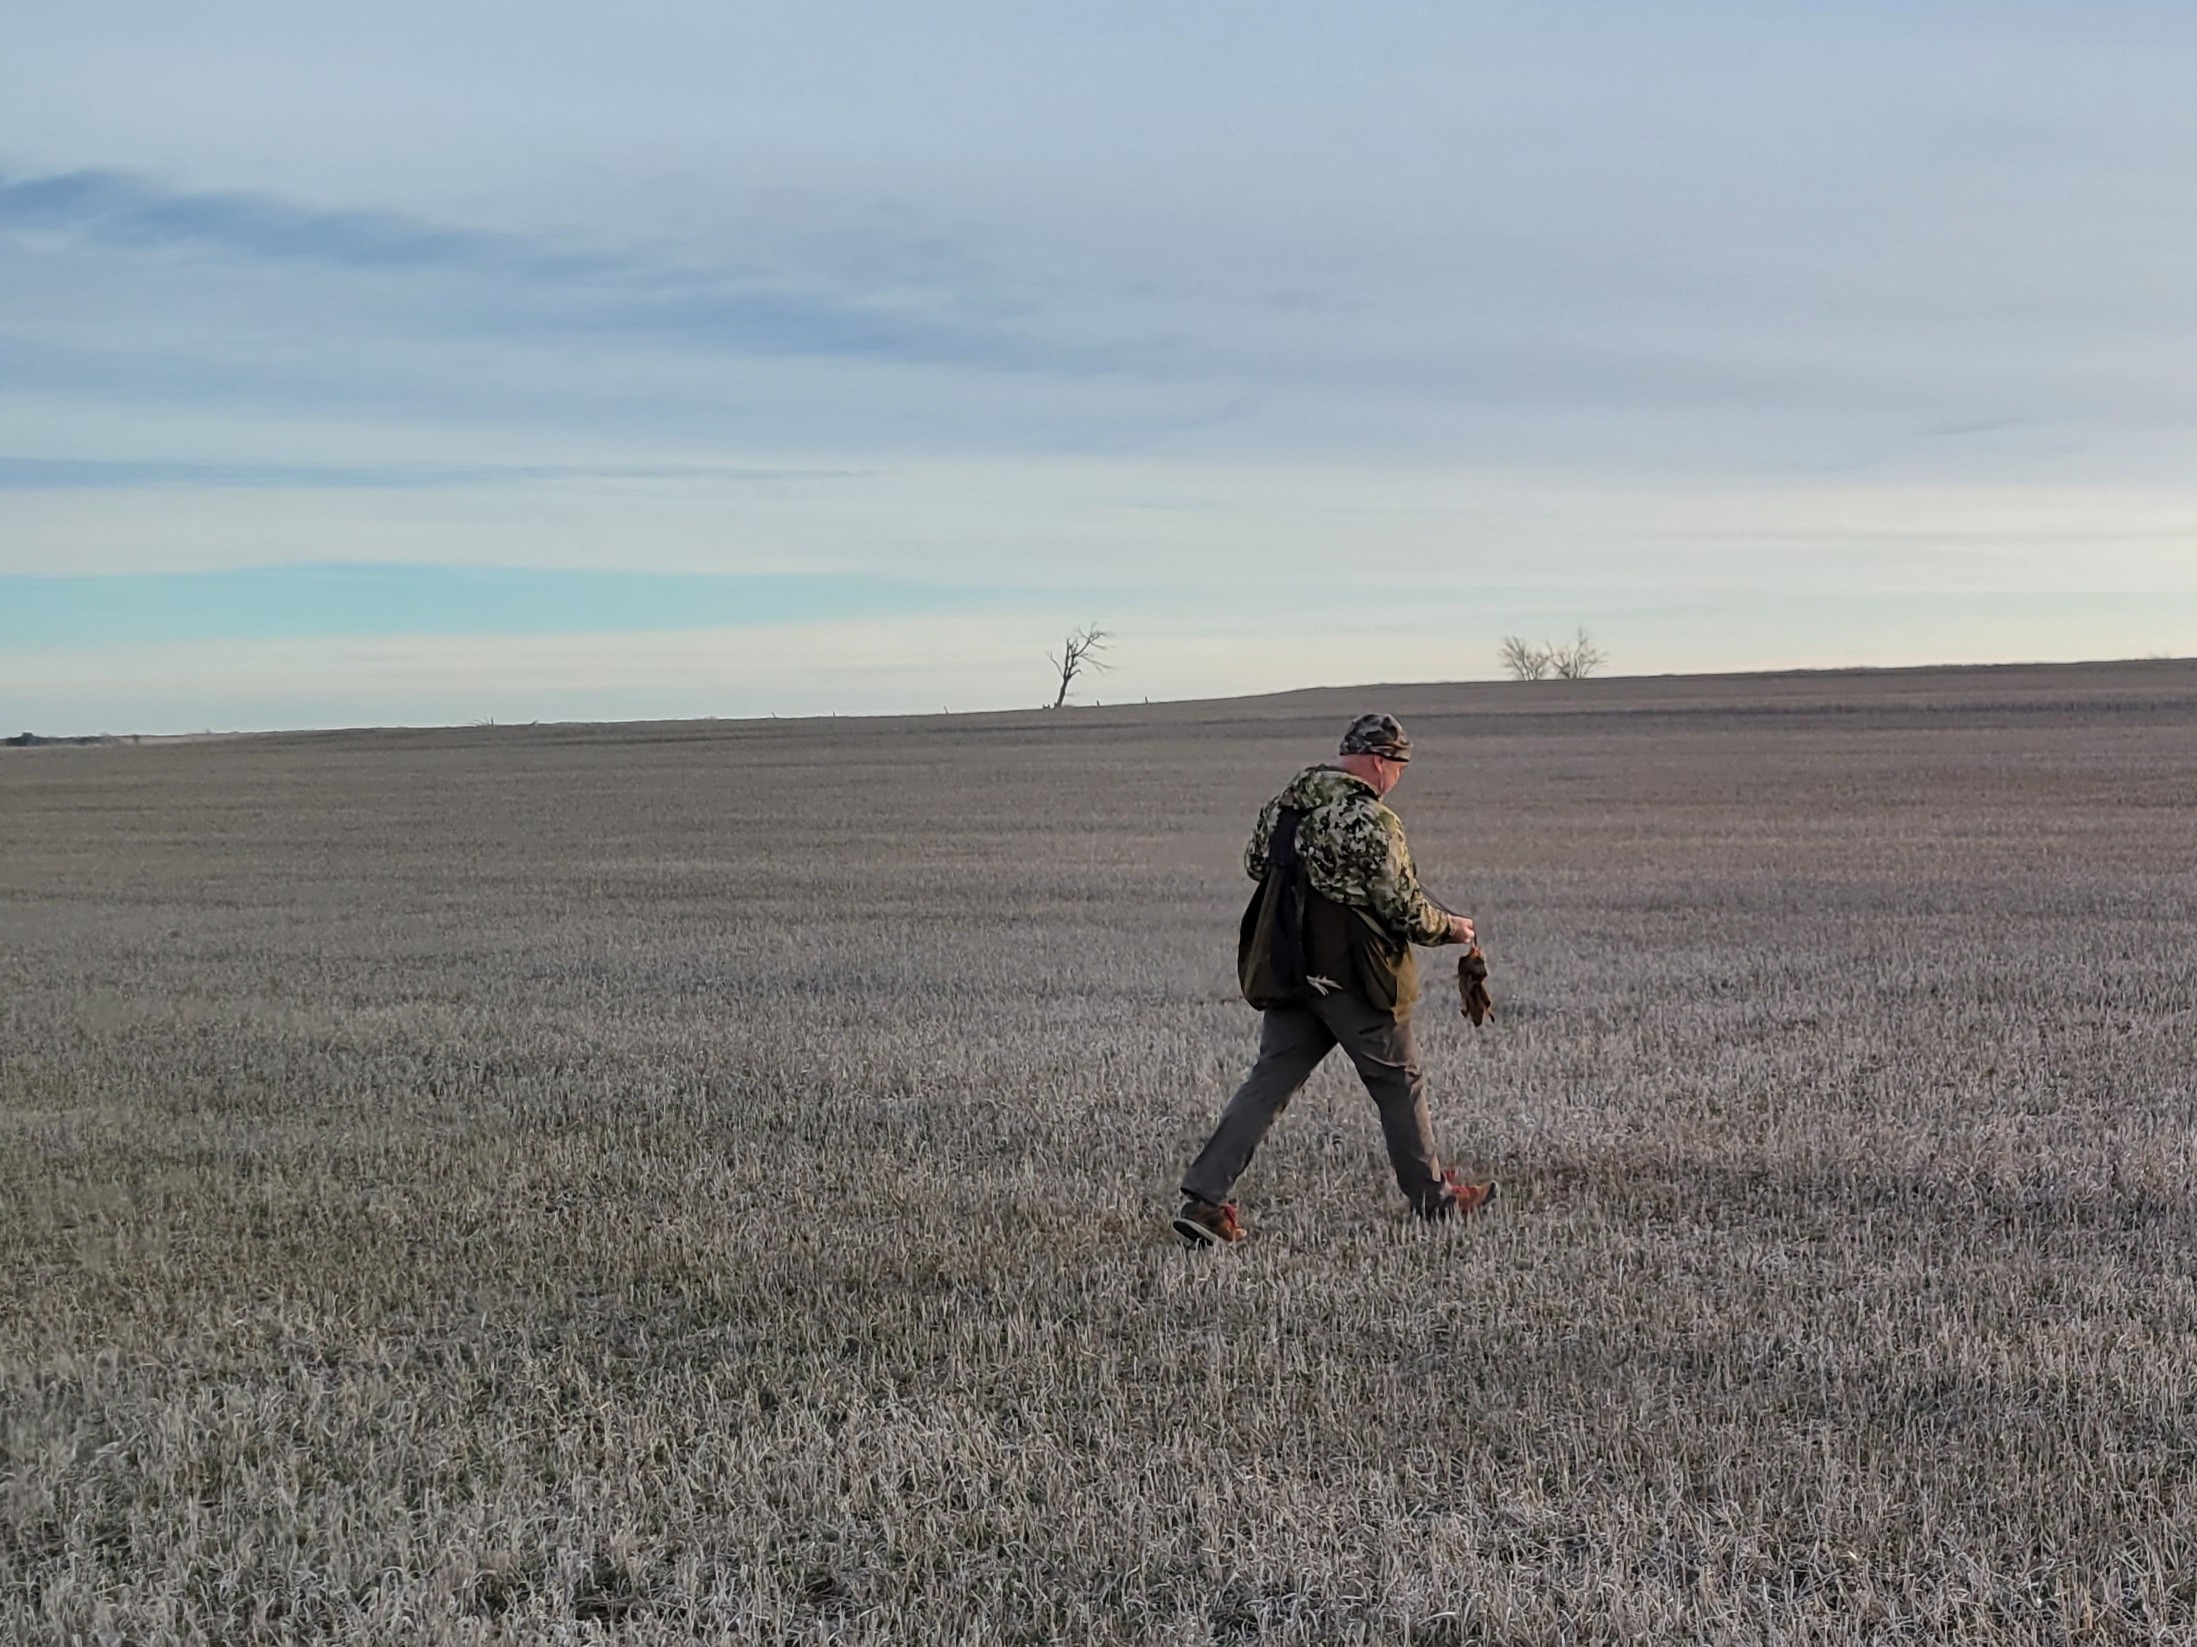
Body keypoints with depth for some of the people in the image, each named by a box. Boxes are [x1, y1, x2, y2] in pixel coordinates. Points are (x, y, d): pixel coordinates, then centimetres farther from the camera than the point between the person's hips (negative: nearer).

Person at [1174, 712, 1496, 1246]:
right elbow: (1405, 911, -14)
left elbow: (1255, 863, 17)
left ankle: (1203, 1198, -1)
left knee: (1270, 1081, 7)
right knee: (1399, 1081, 11)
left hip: (1287, 974, 6)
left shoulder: (1285, 802, 5)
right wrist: (1452, 927, 4)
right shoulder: (1371, 822, -18)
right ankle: (1432, 1196, 25)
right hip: (1351, 976, -6)